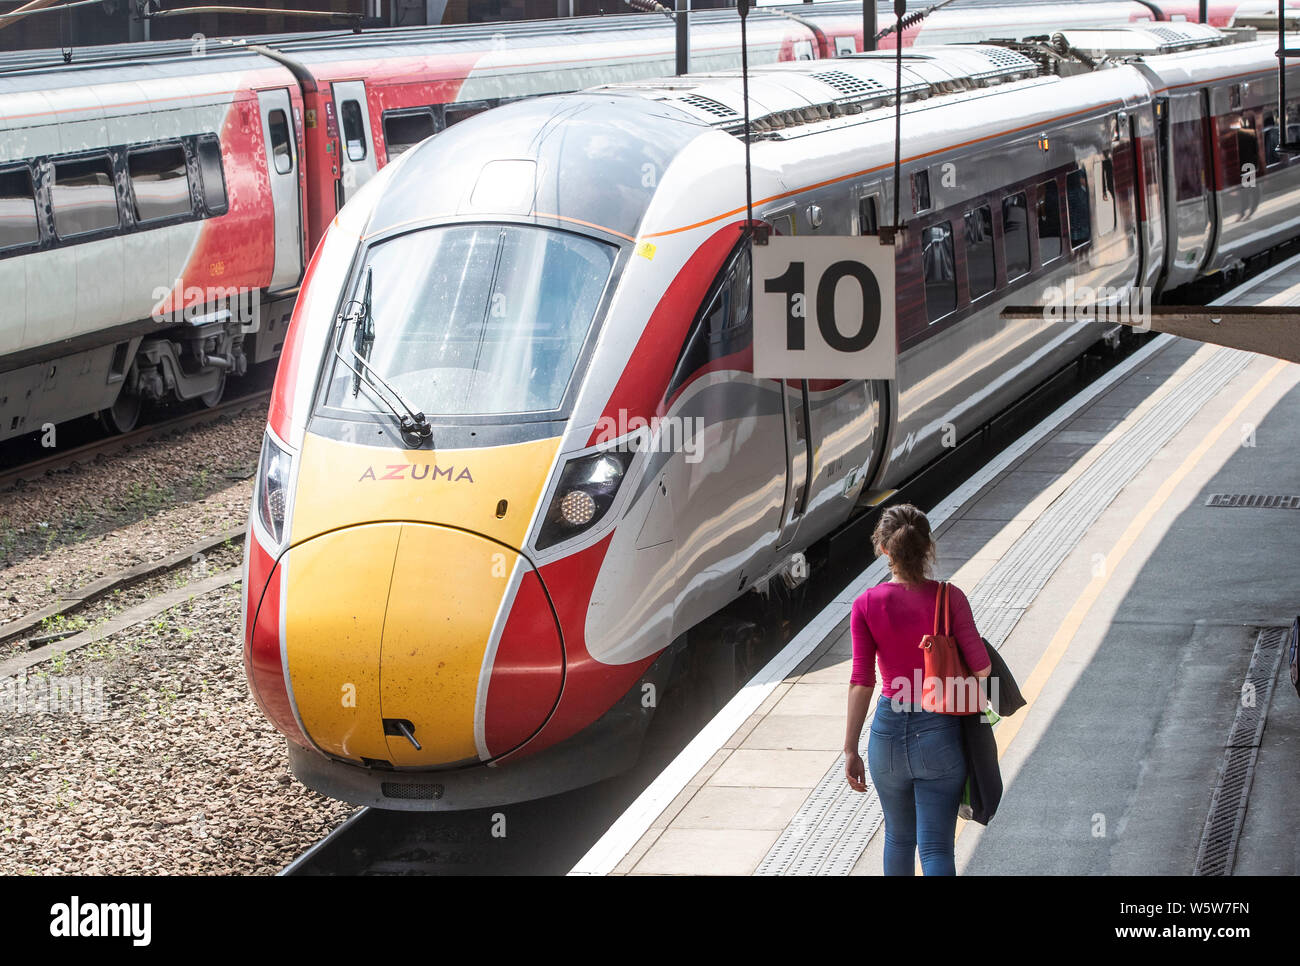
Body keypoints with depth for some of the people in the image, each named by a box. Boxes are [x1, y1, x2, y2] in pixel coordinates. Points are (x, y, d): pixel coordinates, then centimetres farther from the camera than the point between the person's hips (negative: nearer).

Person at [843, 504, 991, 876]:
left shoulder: (866, 605, -7)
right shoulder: (949, 598, -10)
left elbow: (861, 681, -9)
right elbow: (981, 667, -10)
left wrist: (850, 750, -5)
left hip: (889, 731, 2)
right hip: (940, 733, -2)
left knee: (899, 837, 23)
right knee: (936, 848, 0)